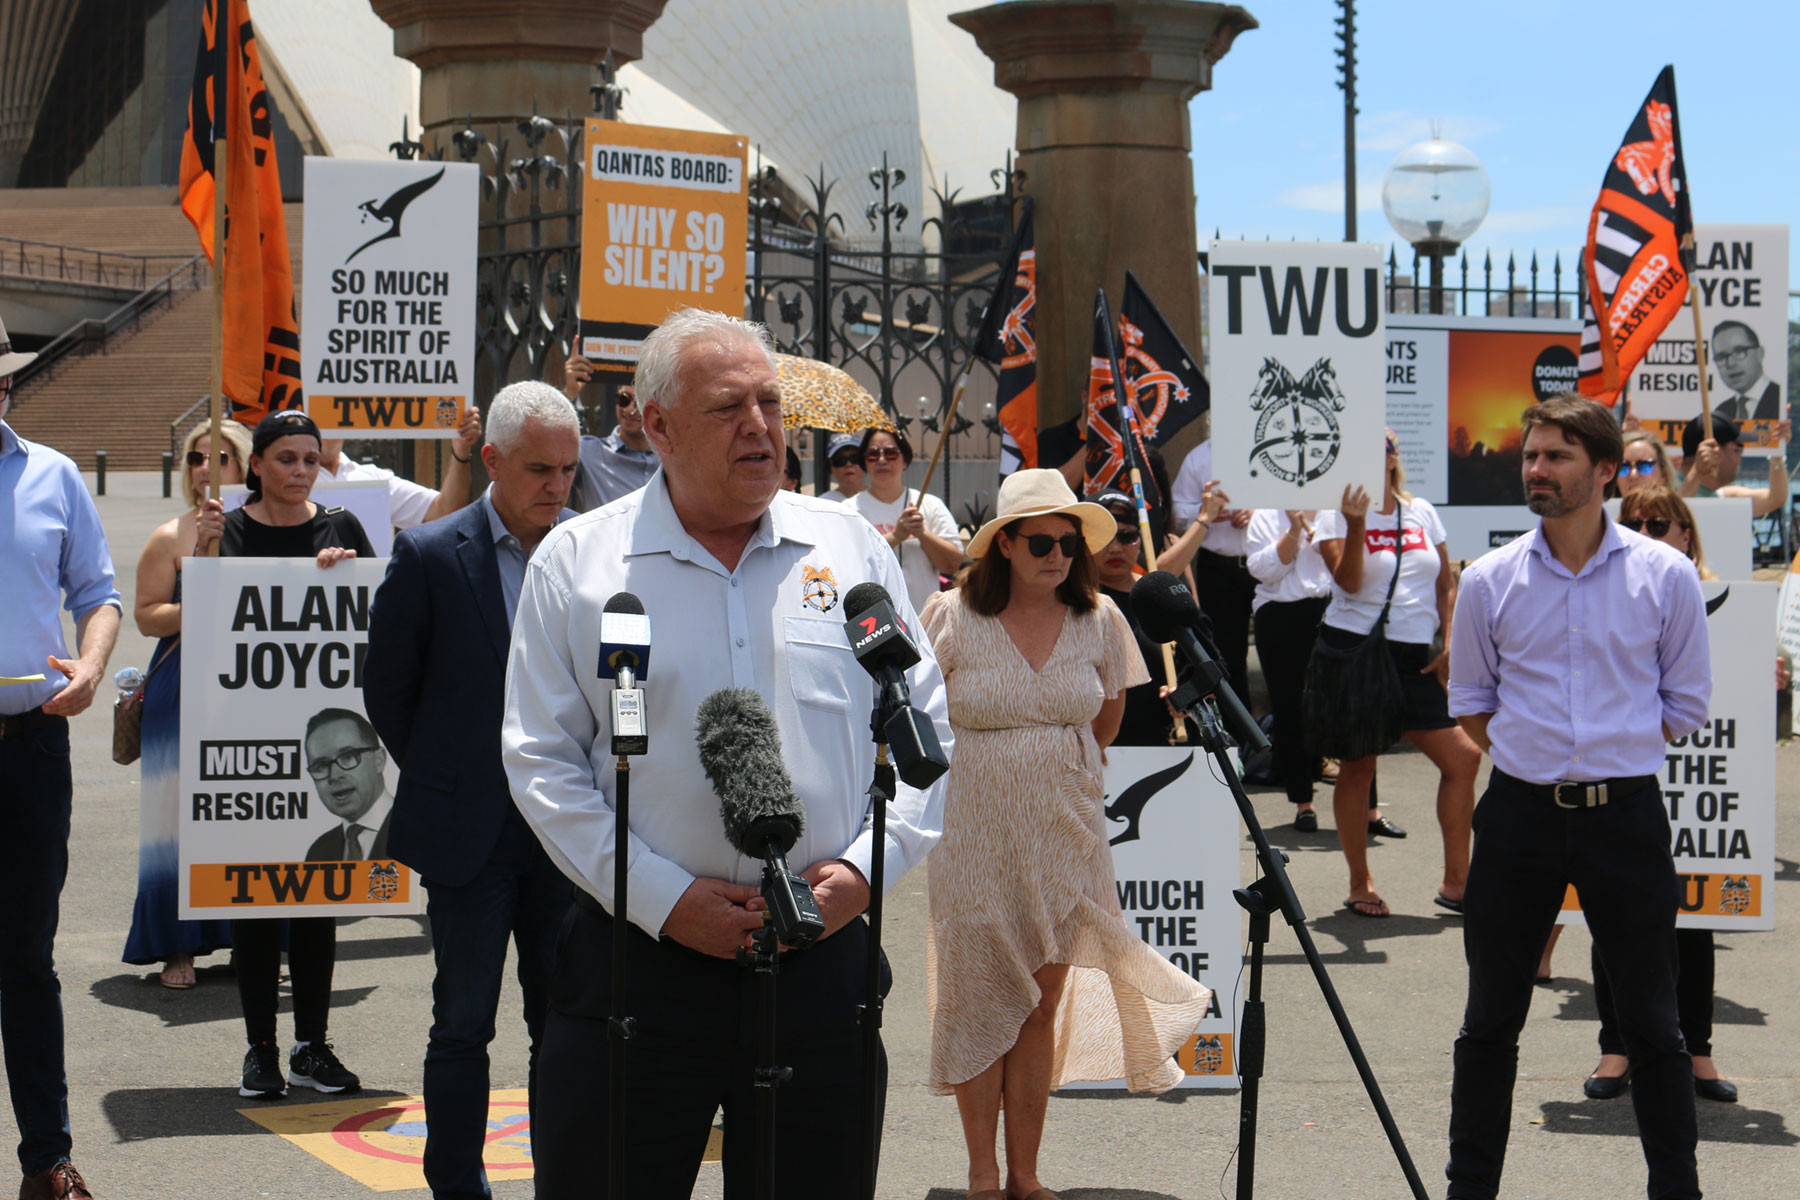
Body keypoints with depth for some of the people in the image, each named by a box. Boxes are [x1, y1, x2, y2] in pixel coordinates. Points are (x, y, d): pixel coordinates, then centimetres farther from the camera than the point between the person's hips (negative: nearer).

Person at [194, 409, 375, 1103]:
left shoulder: (340, 528, 8)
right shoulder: (229, 530, 3)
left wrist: (339, 573, -9)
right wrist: (203, 552, -15)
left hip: (323, 726, 2)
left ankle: (312, 1046, 12)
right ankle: (260, 1049, 7)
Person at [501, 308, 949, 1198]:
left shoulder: (854, 549, 8)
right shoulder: (575, 562, 2)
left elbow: (930, 732, 10)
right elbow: (541, 759, -1)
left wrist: (868, 867, -5)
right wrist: (664, 900, -11)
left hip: (821, 953, 2)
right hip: (639, 954, -2)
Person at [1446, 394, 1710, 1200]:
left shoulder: (1665, 575, -2)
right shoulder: (1490, 580, 2)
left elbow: (1686, 704, 5)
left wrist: (1608, 756, 0)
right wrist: (1533, 761, 4)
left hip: (1625, 811, -1)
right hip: (1519, 813, 1)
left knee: (1651, 1024, 5)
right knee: (1490, 1020, 7)